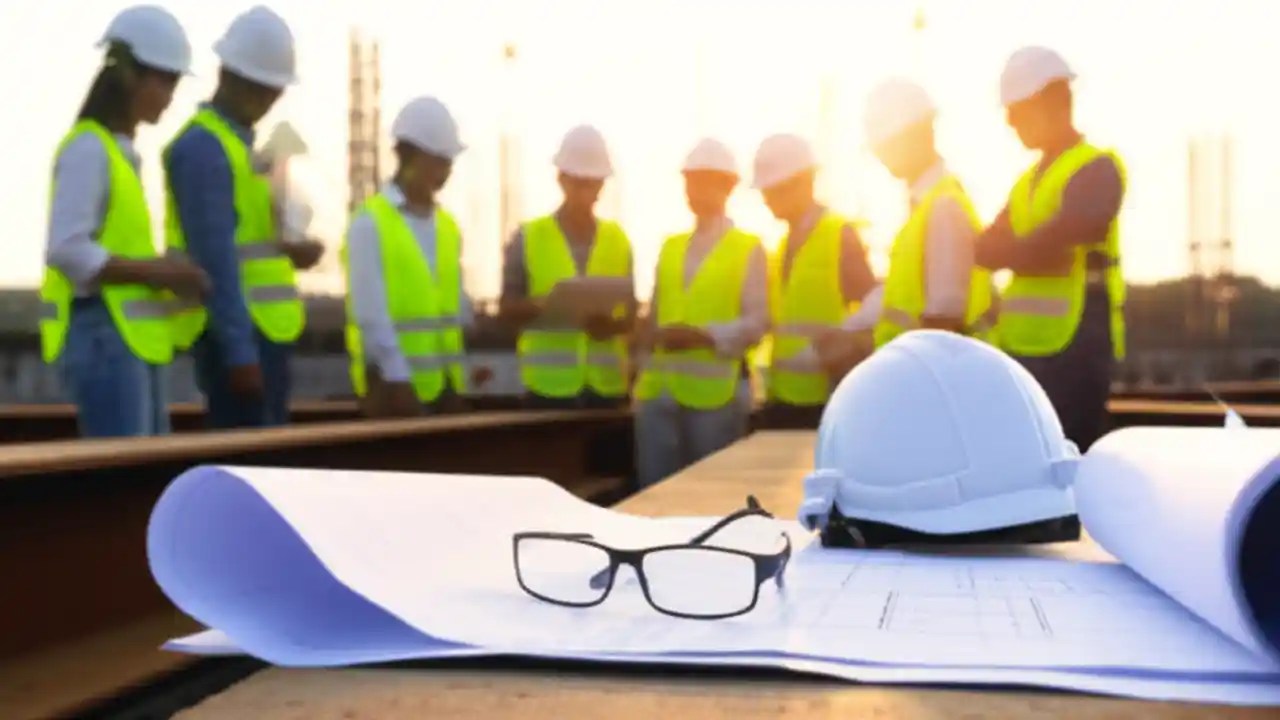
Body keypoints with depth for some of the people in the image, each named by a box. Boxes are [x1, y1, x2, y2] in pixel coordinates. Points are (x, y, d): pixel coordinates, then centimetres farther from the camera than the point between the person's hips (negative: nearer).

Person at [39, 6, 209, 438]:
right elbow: (66, 251, -19)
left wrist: (165, 274, 5)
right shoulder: (89, 149, -10)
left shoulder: (121, 151, 18)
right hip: (104, 337, -10)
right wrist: (155, 273, -17)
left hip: (134, 339, 10)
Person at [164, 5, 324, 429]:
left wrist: (291, 250, 1)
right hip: (235, 335, -10)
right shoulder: (203, 147, -12)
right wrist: (239, 348, -23)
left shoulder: (241, 144, 18)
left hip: (263, 329, 10)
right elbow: (214, 256, -19)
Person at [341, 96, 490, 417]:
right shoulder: (369, 223, -9)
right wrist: (399, 381, -18)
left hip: (445, 382, 7)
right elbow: (371, 313, -15)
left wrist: (464, 368, 7)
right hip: (395, 384, -7)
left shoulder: (447, 225, 14)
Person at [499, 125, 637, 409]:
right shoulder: (527, 237, 2)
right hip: (549, 383, -2)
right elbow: (507, 308, 3)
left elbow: (630, 312, 11)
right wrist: (539, 305, -18)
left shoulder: (618, 239, 9)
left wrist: (612, 324, -12)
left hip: (606, 383, 3)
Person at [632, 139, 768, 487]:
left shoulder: (749, 248, 2)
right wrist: (646, 333, -4)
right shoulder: (670, 247, 19)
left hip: (714, 391, -5)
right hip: (658, 389, 5)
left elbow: (756, 323, -7)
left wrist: (704, 336, -21)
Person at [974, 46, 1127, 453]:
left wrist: (1008, 250, 0)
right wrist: (1038, 252, -7)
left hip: (1074, 349, -8)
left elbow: (1047, 243, -17)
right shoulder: (1028, 182, 21)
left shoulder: (1096, 170, -5)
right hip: (1024, 349, 8)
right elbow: (983, 249, 11)